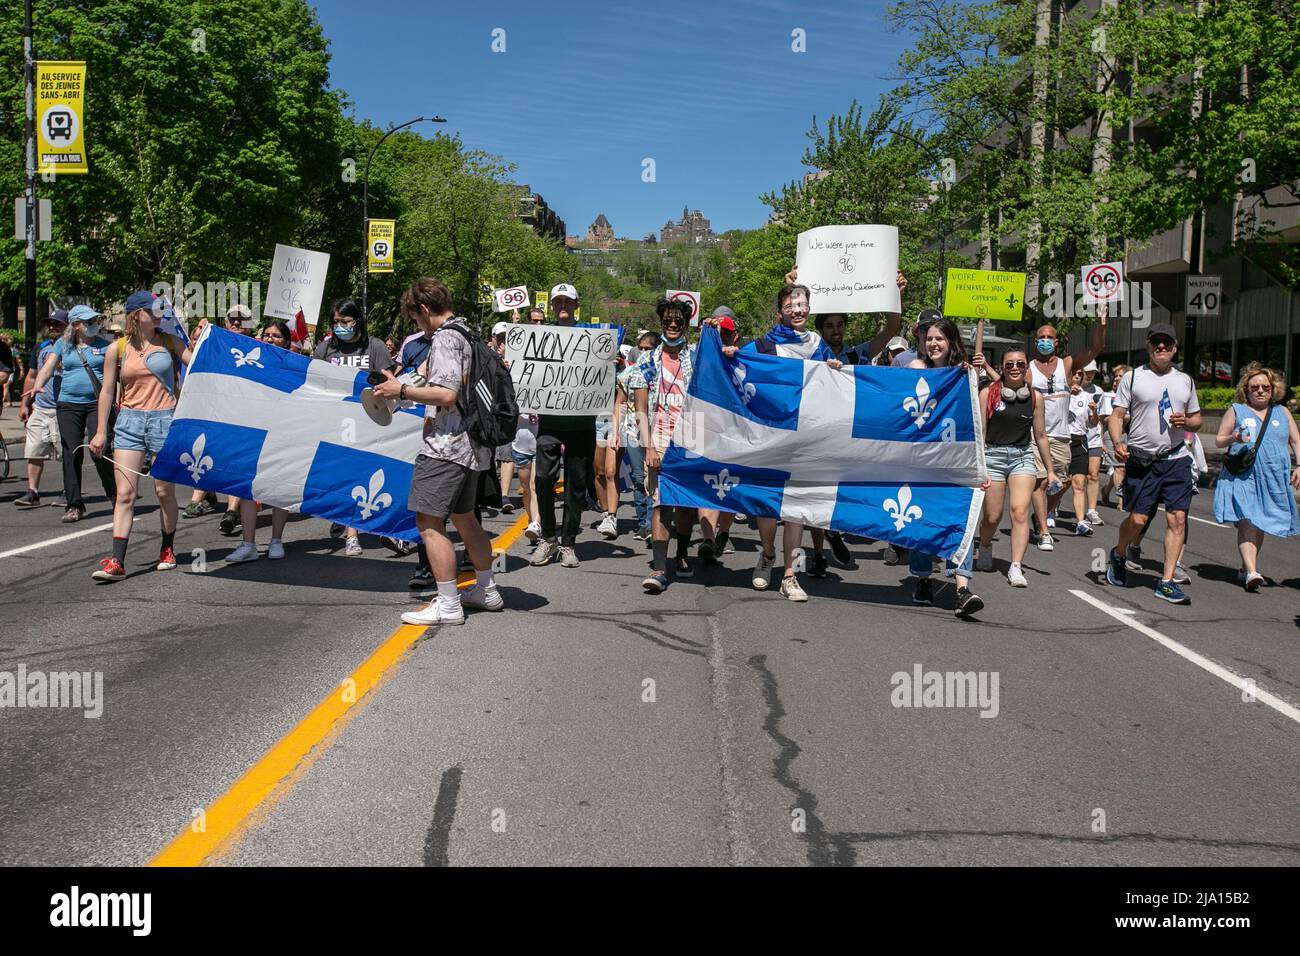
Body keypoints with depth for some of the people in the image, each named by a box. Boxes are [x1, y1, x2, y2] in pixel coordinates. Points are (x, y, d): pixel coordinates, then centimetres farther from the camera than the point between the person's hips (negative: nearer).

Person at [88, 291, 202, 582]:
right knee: (125, 494, -6)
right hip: (130, 421, 0)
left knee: (164, 491, 6)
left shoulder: (168, 342, 6)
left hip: (165, 419, 0)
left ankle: (167, 550, 24)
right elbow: (107, 391, 7)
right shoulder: (118, 349, 4)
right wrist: (101, 432, 6)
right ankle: (117, 561, -8)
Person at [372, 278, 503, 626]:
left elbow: (447, 394, -23)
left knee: (429, 521, -7)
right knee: (464, 517, 20)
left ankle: (448, 605, -6)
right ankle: (486, 591, 29)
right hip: (470, 443, 10)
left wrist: (403, 390, -13)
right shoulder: (466, 335, 16)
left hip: (446, 444, -10)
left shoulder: (444, 339, -13)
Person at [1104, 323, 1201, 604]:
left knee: (1177, 518, -6)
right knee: (1138, 519, -3)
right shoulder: (1132, 377, 3)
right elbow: (1116, 416, 1)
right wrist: (1118, 443, -17)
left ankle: (1167, 582, -1)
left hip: (1177, 458, 3)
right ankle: (1118, 555, 29)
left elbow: (1196, 419, 21)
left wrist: (1186, 422, -3)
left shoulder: (1185, 380, 14)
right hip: (1141, 461, -3)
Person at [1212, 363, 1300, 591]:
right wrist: (1233, 439, -13)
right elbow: (1218, 440, 9)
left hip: (1273, 478, 3)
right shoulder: (1236, 411, 8)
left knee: (1260, 525, 8)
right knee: (1247, 521, -17)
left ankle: (1247, 567, 22)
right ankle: (1251, 571, -25)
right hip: (1243, 476, -3)